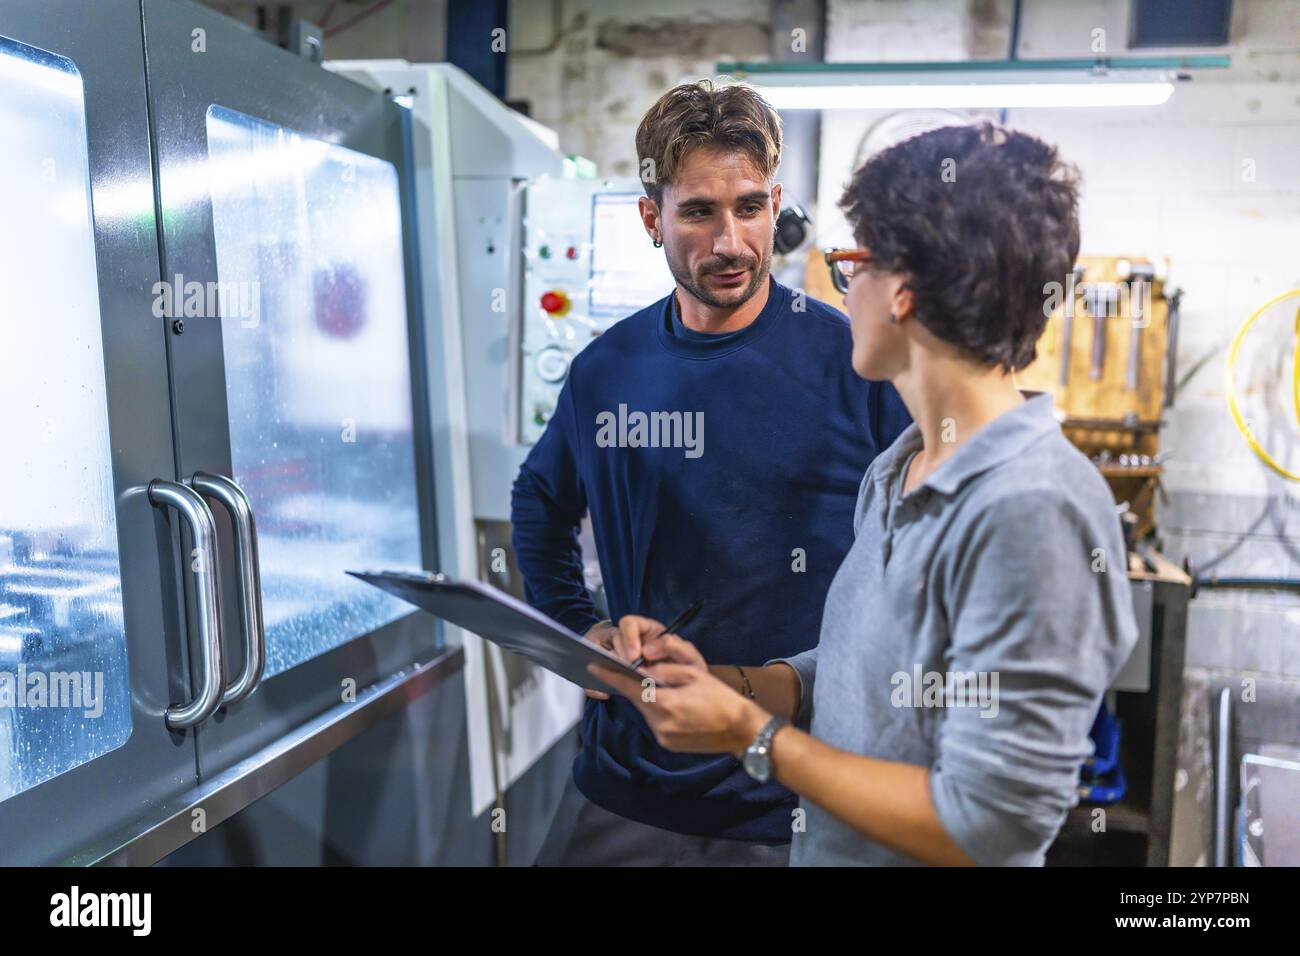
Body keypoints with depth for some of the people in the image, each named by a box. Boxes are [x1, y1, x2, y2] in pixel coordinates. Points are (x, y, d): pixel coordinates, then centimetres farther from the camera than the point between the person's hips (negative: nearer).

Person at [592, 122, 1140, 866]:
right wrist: (720, 683, -7)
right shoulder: (896, 472, 0)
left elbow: (988, 824, -27)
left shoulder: (1031, 510, -28)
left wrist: (751, 735, -20)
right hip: (822, 846, 7)